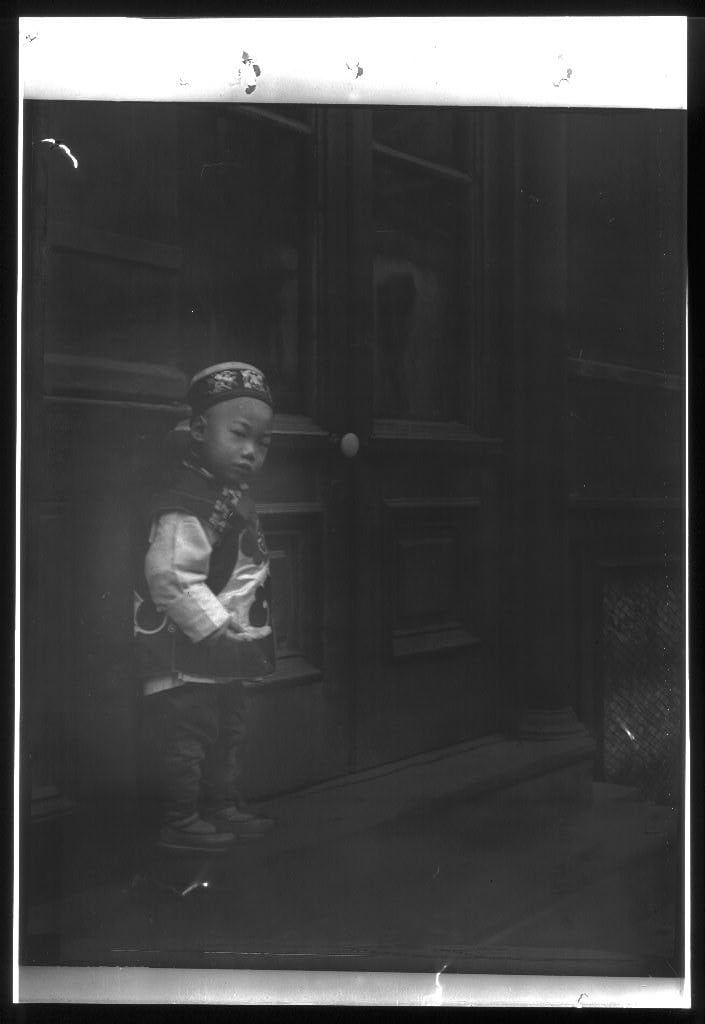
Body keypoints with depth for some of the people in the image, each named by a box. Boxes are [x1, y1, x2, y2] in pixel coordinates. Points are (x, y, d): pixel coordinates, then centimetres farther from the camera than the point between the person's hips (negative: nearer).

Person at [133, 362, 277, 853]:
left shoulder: (235, 498, 12)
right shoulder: (186, 504, -22)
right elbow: (170, 578, -30)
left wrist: (254, 637, 19)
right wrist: (221, 633, -28)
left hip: (222, 655, 11)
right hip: (183, 653, -11)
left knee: (228, 732, 20)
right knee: (183, 735, -2)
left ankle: (222, 807, 34)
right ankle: (179, 821, 10)